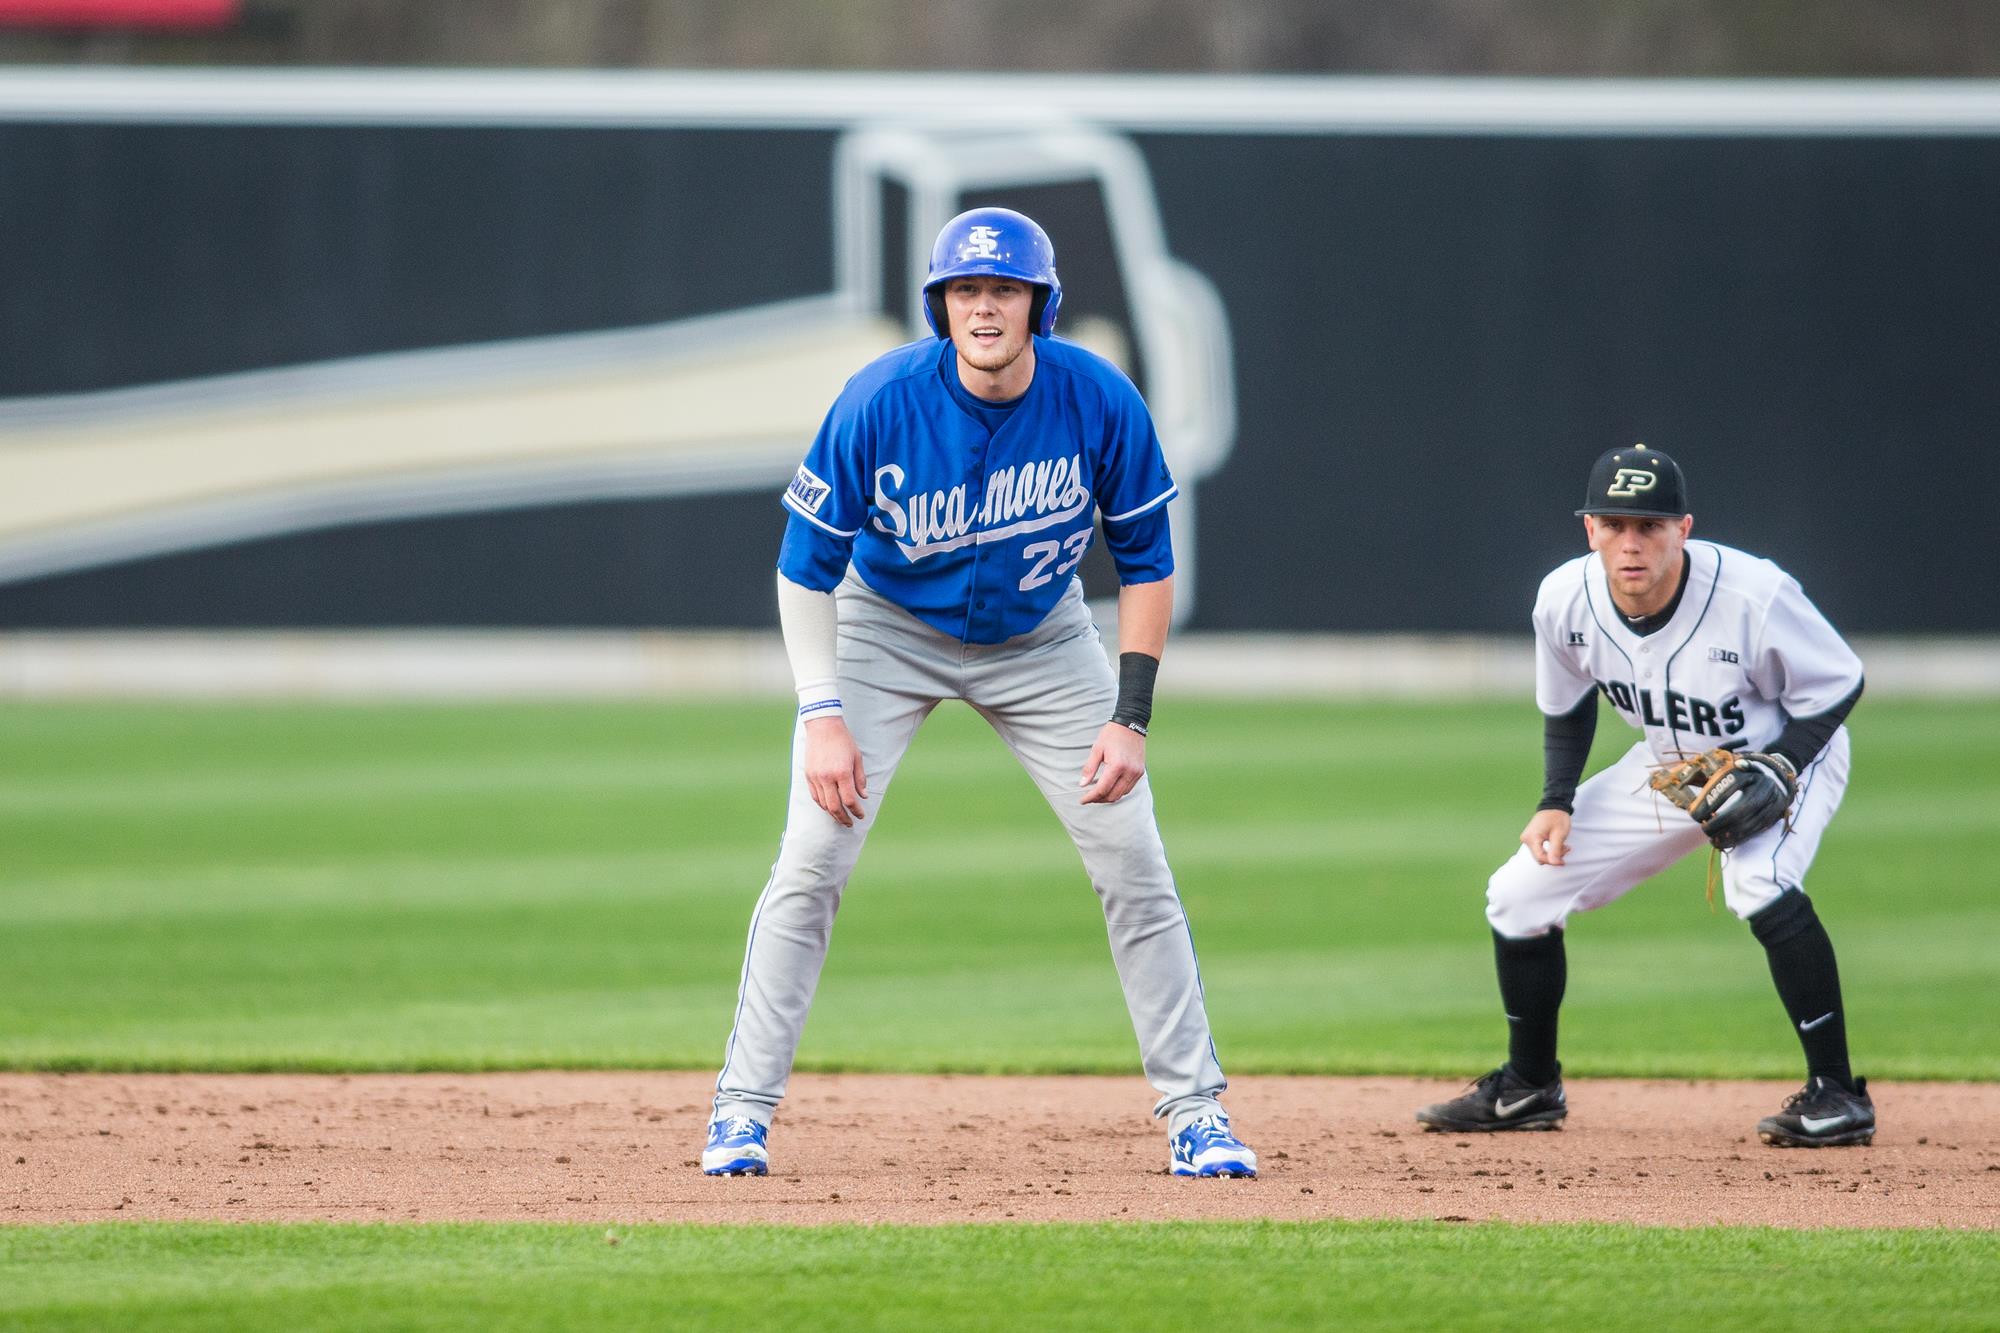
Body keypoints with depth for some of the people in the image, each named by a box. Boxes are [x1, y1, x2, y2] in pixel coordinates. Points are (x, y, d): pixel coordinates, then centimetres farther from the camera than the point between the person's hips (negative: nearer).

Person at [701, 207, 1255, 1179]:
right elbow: (806, 565, -16)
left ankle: (1194, 1110, 5)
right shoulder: (881, 404, -27)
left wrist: (1130, 719, -16)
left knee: (1135, 864, -5)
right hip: (887, 630, -1)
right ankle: (742, 1111, -4)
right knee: (812, 861, -13)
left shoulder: (1102, 403, -23)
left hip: (1041, 637, 2)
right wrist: (823, 715, -24)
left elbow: (1146, 563, -10)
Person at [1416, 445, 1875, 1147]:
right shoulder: (1566, 598, -18)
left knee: (1760, 886, -36)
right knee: (1518, 896, 2)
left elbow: (1837, 683, -17)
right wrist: (1557, 802, -7)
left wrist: (1777, 770, -30)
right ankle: (1529, 1088, 25)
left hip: (1786, 755, -6)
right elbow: (1567, 703, 4)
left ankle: (1836, 1093, -25)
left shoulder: (1754, 595, -33)